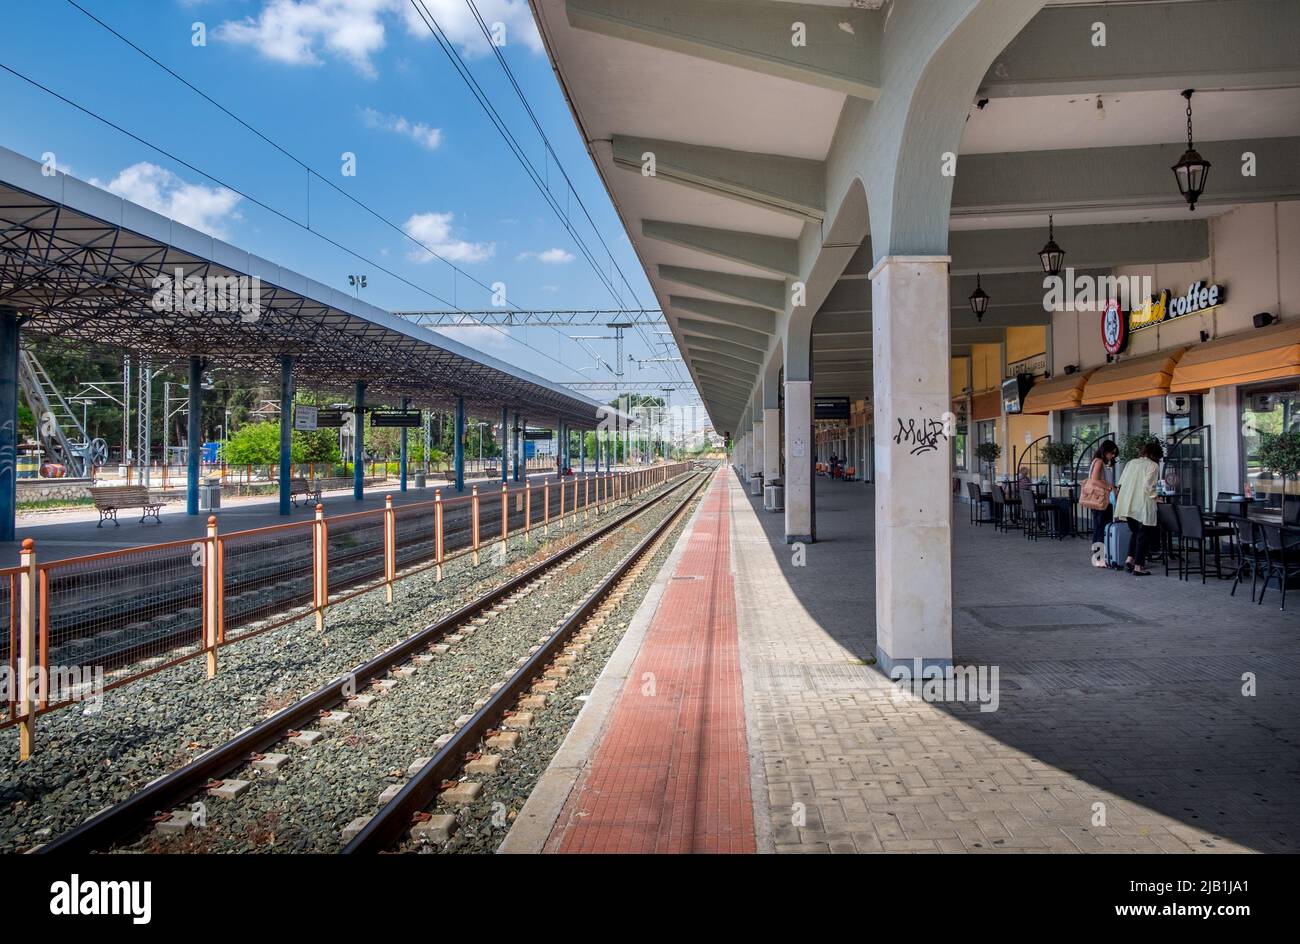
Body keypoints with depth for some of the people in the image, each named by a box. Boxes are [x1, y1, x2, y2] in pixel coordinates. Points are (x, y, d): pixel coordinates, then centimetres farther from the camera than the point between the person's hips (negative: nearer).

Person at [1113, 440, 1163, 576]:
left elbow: (1121, 483, 10)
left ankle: (1130, 559, 7)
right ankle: (1138, 566, 4)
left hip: (1127, 504, 6)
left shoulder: (1131, 463, 13)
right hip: (1143, 505, -6)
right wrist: (1154, 497, -1)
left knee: (1135, 532, 20)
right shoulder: (1153, 466, -4)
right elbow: (1147, 486, -16)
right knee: (1144, 535, 4)